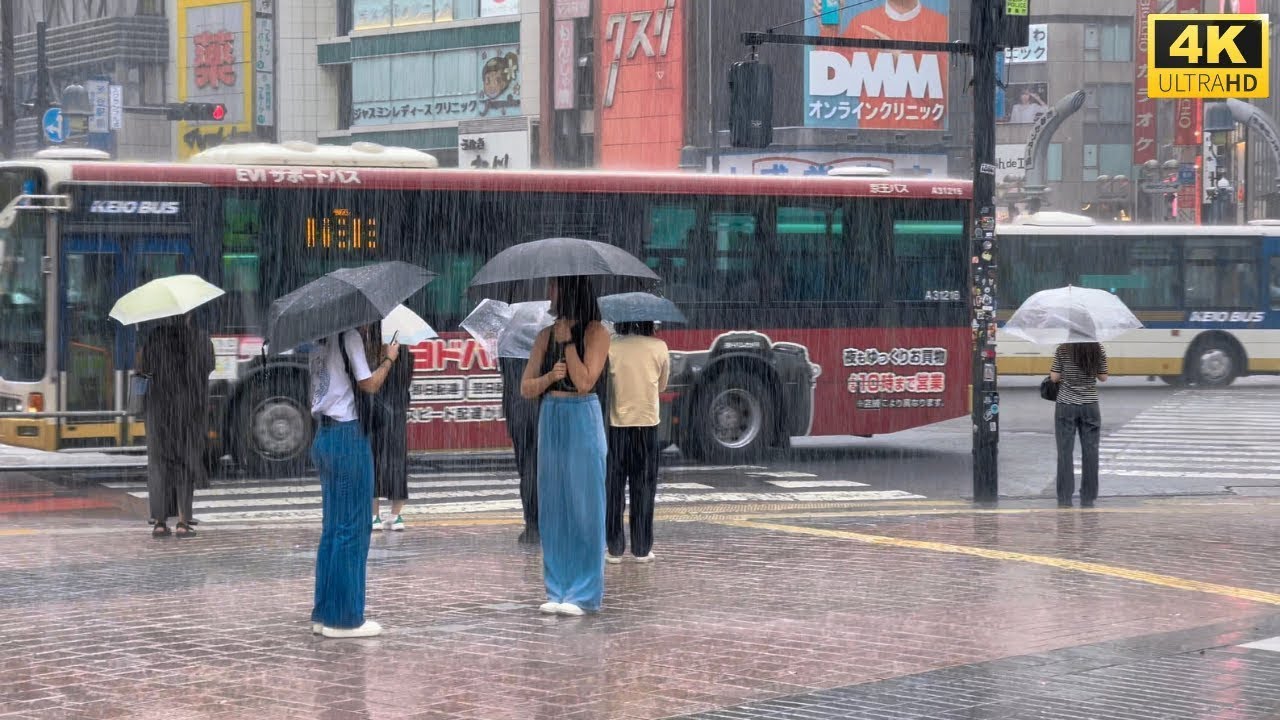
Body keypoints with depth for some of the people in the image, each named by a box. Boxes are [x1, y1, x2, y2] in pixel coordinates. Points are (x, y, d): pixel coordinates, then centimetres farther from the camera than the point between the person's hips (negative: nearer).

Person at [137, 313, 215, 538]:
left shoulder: (155, 336, -7)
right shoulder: (201, 337, -3)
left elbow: (144, 368, -4)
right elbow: (209, 367, 8)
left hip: (160, 407, 0)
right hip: (191, 408, 0)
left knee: (160, 463, 8)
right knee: (187, 464, 7)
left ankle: (160, 521, 3)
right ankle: (183, 521, 0)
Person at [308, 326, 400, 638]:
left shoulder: (317, 340, 12)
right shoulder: (349, 337, -12)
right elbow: (369, 385, -12)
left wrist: (378, 361, 14)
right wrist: (389, 359, 2)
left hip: (323, 437, 8)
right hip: (348, 436, -8)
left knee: (332, 529, 13)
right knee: (352, 529, -3)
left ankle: (325, 614, 15)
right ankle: (344, 618, -1)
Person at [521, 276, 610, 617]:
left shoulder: (595, 332, -6)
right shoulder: (546, 336, 9)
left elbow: (584, 382, -16)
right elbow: (525, 388, 8)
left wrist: (567, 341, -11)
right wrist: (549, 377, -11)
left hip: (583, 422, -6)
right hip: (551, 422, 6)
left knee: (583, 507, -2)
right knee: (553, 509, 7)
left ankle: (584, 594, 4)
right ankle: (557, 590, 14)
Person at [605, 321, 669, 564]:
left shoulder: (610, 348, -10)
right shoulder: (659, 347, -5)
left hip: (616, 424, -1)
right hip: (647, 424, 1)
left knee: (613, 489, 8)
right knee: (643, 489, 10)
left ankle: (615, 549, 8)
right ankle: (642, 549, 11)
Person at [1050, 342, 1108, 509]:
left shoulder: (1063, 350, -9)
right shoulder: (1098, 350, -4)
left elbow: (1055, 378, -5)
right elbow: (1103, 377, 4)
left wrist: (1051, 371, 16)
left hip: (1066, 405, -1)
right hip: (1090, 406, 2)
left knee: (1065, 452, 4)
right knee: (1090, 452, 7)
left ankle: (1065, 499, 4)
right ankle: (1088, 499, 10)